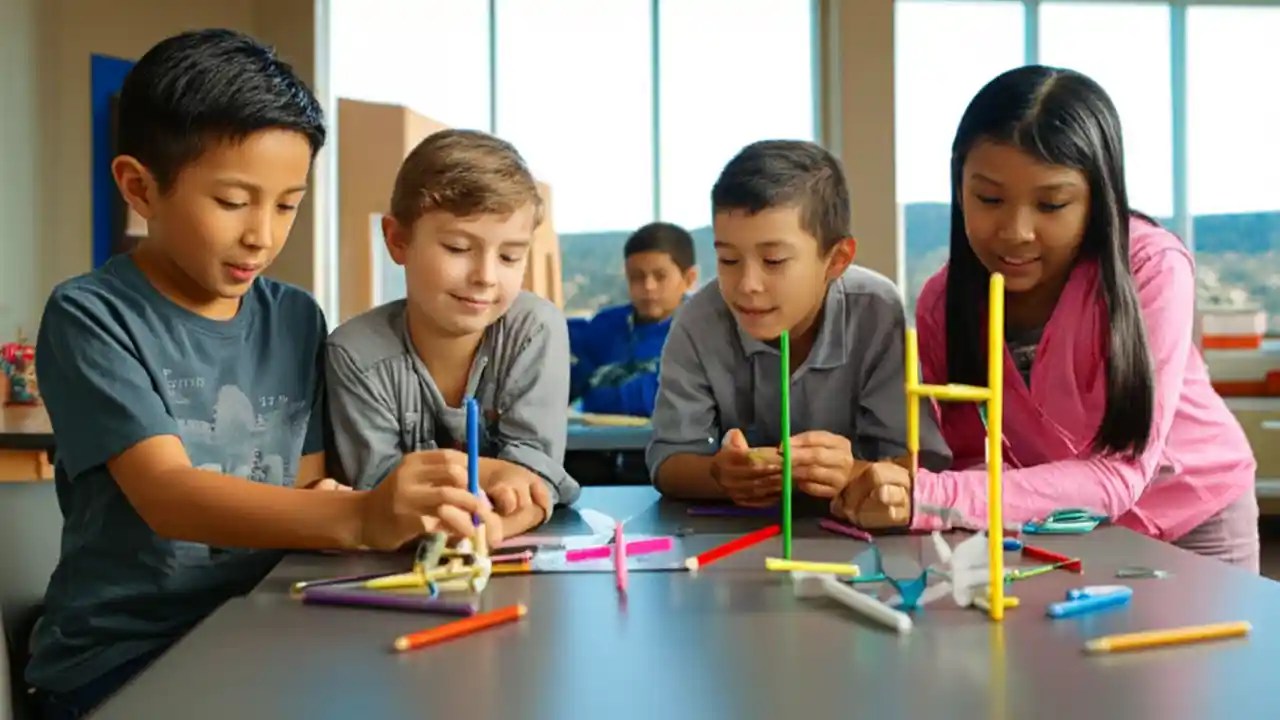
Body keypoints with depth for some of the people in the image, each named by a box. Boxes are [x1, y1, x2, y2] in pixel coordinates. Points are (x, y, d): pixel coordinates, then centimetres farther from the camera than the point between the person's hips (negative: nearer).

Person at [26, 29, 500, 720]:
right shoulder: (90, 316, -10)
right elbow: (167, 496, -23)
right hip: (119, 657, -5)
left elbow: (305, 493, 8)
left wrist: (398, 509, -16)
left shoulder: (297, 319, 6)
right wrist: (361, 518, -38)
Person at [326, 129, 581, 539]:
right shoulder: (355, 352, -12)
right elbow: (375, 481, -12)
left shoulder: (538, 331, -12)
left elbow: (532, 472, -17)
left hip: (518, 550, 0)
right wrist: (486, 473, -23)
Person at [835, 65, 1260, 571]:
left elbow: (1118, 474, -28)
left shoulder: (1152, 268, -25)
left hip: (1191, 521, -1)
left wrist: (931, 498, -40)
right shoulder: (942, 302, -15)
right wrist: (901, 489, -33)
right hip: (1060, 534, 2)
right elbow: (974, 458, -11)